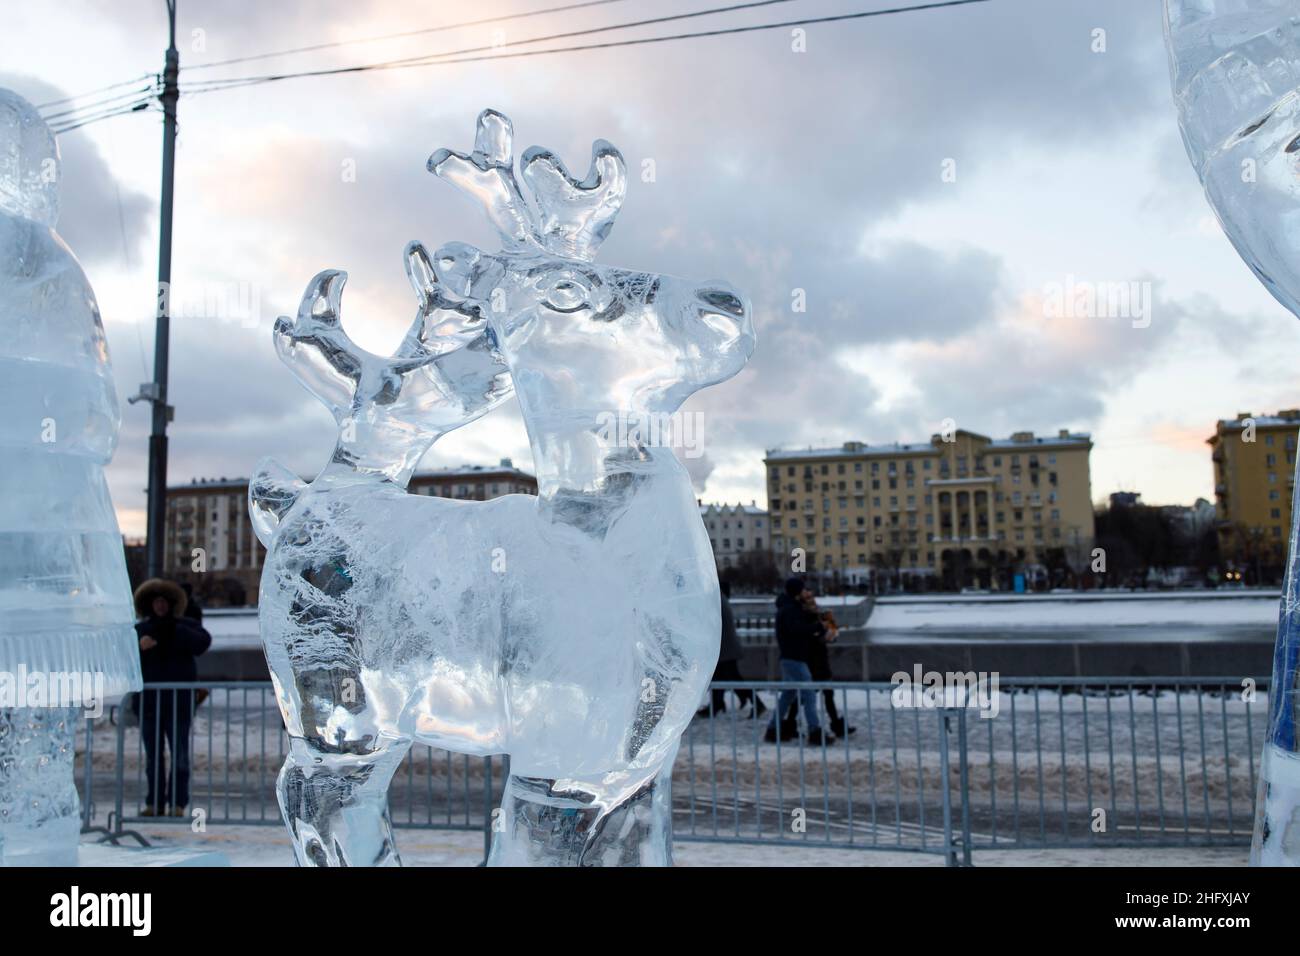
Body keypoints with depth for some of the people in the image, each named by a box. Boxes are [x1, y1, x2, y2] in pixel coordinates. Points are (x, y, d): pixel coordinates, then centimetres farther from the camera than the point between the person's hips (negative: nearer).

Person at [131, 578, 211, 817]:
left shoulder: (184, 626, 6)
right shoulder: (139, 630, 12)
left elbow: (203, 642, -13)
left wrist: (175, 630, -18)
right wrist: (139, 647, -16)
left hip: (178, 701, -2)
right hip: (148, 701, 2)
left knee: (180, 755, -4)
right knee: (153, 756, 7)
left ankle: (177, 803, 0)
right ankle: (155, 803, 13)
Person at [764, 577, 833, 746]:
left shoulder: (792, 608, 17)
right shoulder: (789, 610, -15)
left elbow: (802, 626, 16)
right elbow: (797, 629, -29)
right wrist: (819, 626, -21)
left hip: (790, 658, 10)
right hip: (794, 659, -10)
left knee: (788, 695, 14)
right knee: (809, 695, -7)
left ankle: (773, 731, 18)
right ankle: (815, 733, -5)